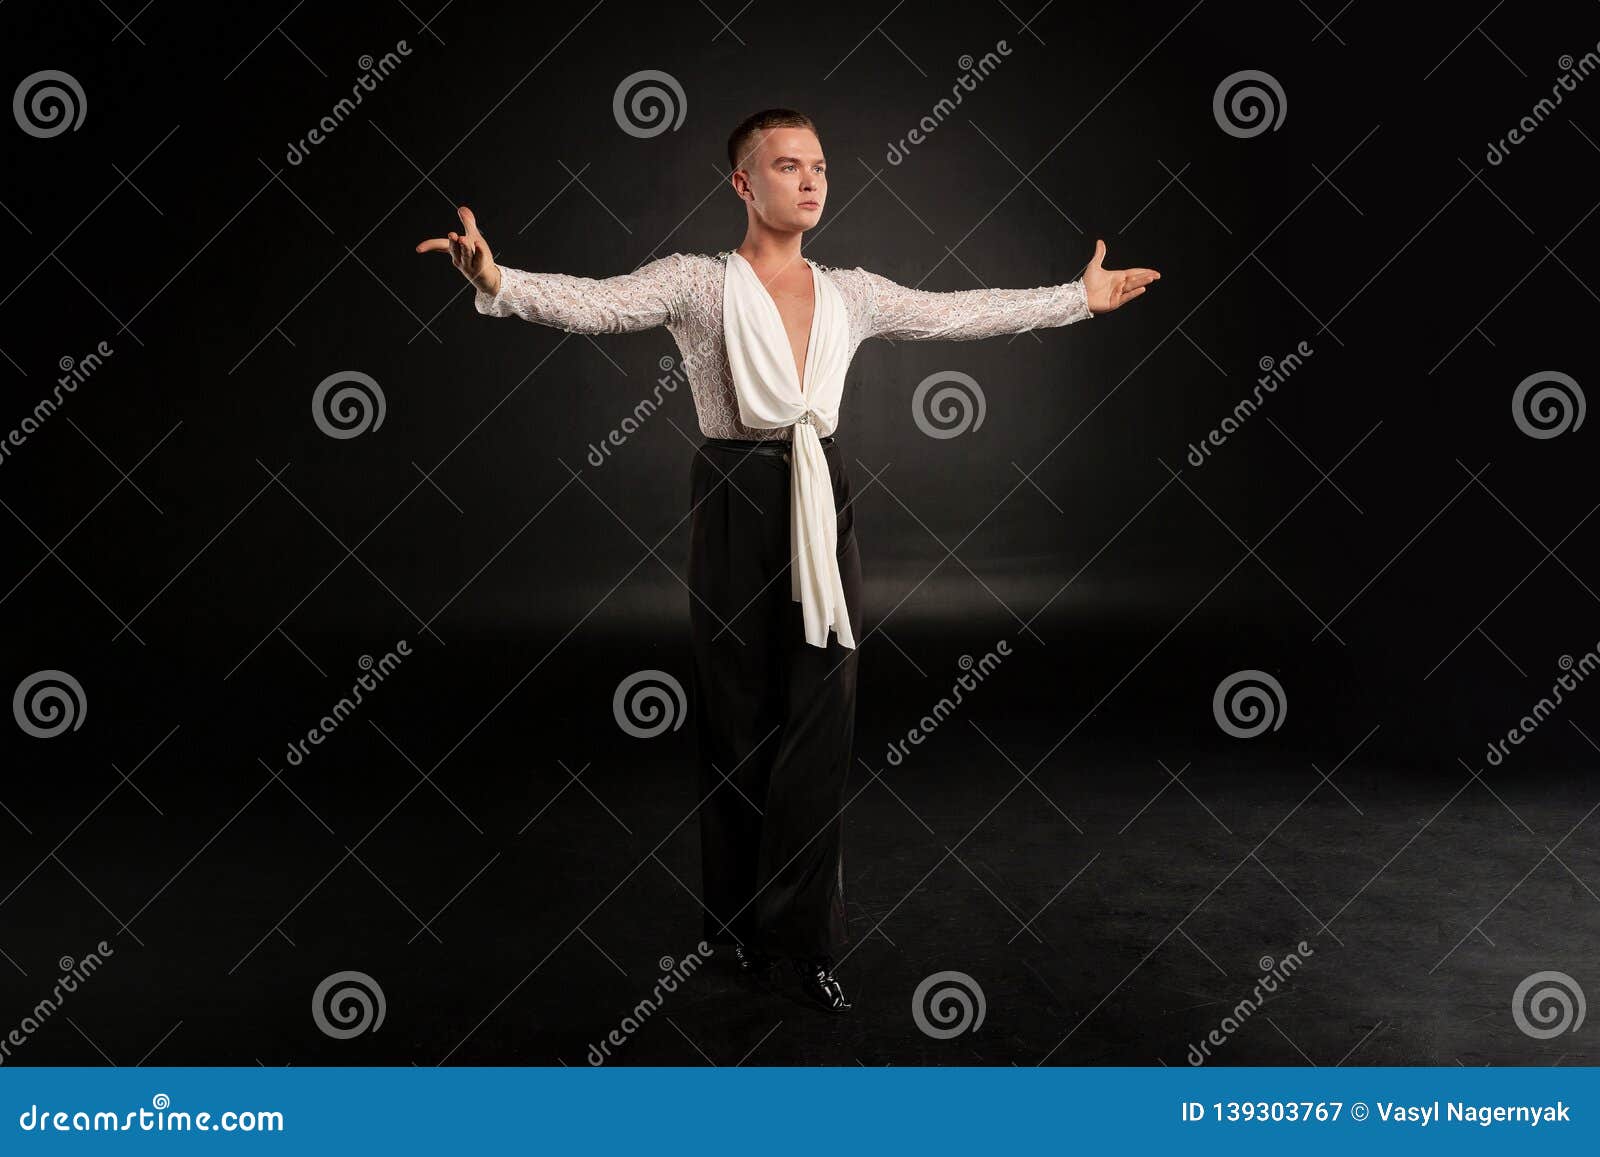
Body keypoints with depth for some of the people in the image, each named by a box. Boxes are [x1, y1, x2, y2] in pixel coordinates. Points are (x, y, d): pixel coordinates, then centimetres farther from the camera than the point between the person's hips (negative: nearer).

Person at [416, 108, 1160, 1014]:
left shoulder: (851, 294, 9)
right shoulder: (696, 283, -4)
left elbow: (963, 313, 15)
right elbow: (594, 303, -19)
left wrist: (1082, 297, 17)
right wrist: (499, 281, -38)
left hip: (824, 507, 4)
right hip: (734, 507, -3)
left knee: (822, 718, 3)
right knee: (739, 719, 6)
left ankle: (806, 934, 13)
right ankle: (742, 921, 23)